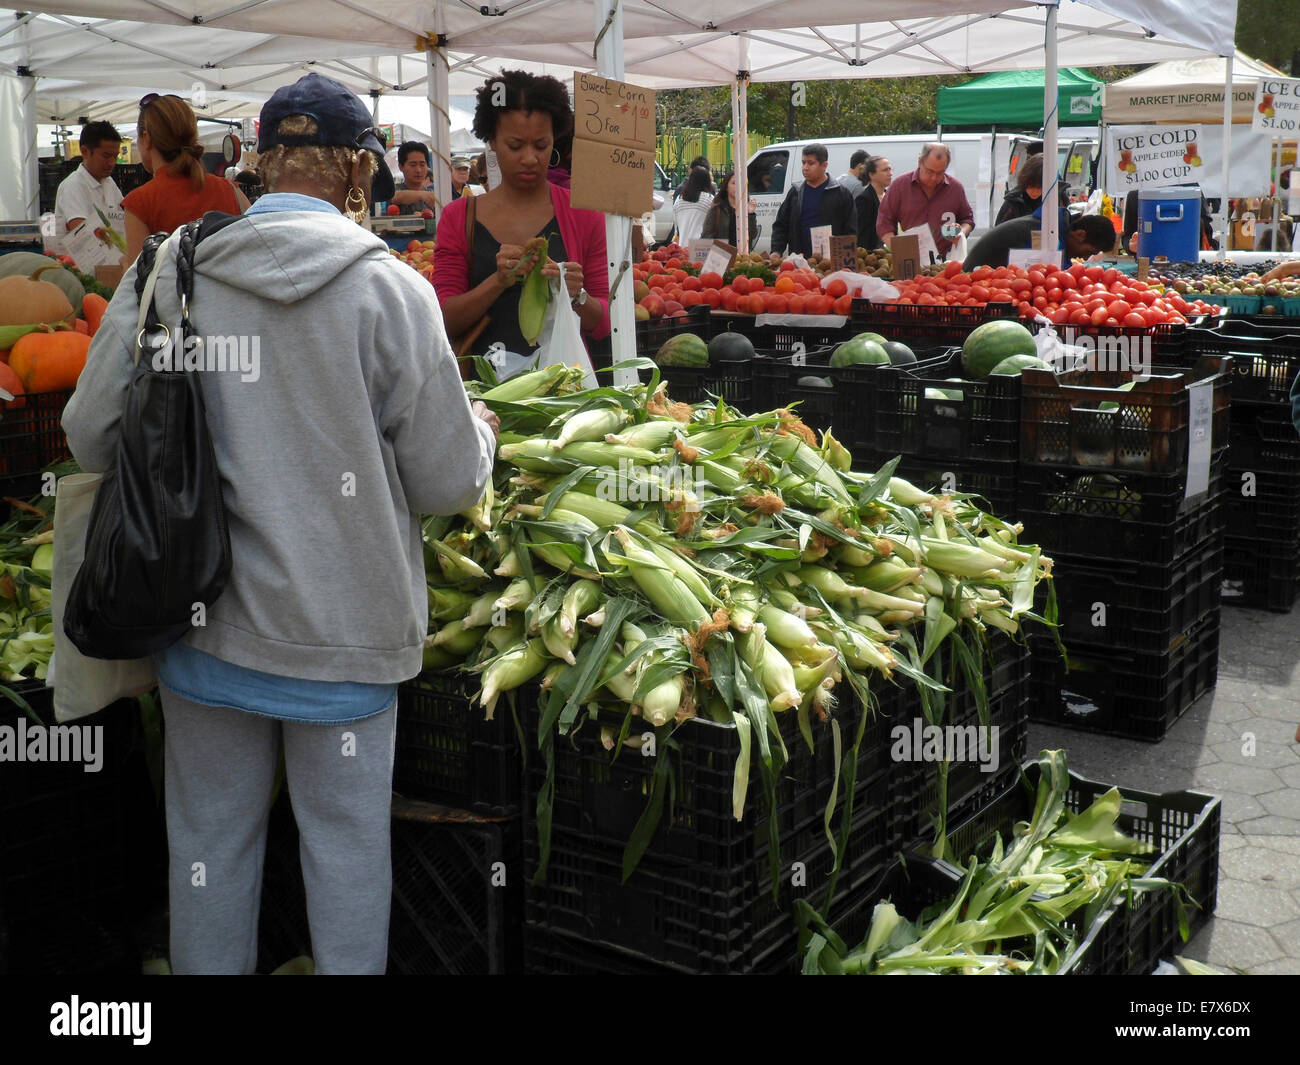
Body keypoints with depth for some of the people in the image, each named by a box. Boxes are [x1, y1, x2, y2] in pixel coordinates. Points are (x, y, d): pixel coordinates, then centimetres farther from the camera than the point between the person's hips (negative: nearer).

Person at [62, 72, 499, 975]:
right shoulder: (391, 288, -12)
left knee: (210, 841, 18)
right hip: (344, 627, -2)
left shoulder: (166, 274, -5)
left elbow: (94, 438, 1)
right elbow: (448, 484, -9)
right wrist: (481, 428, 13)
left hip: (202, 624, 3)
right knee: (347, 843, 13)